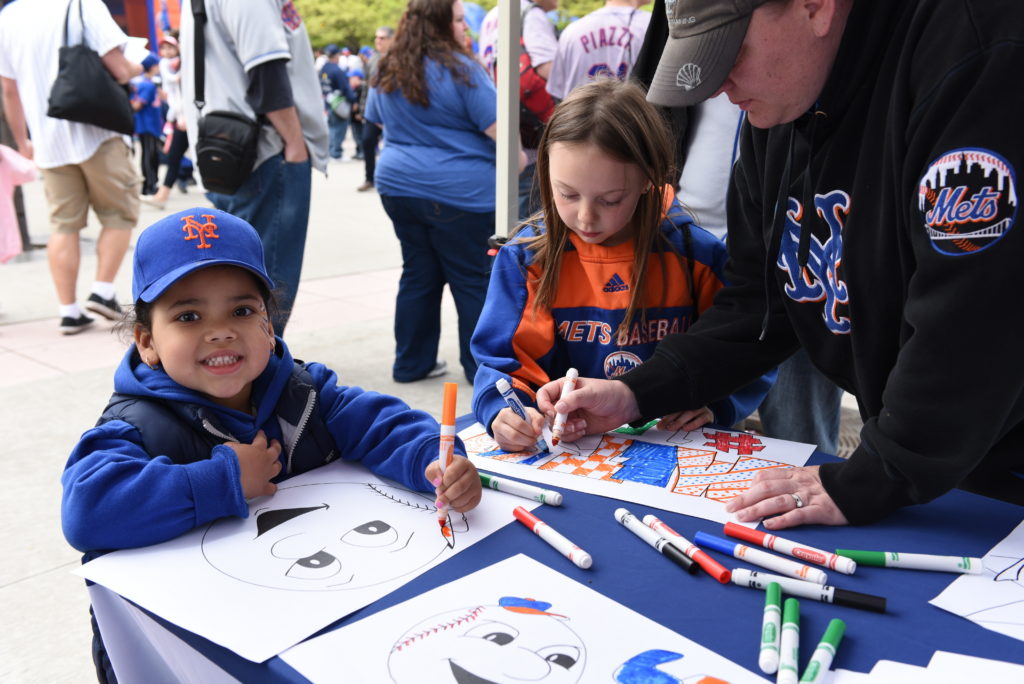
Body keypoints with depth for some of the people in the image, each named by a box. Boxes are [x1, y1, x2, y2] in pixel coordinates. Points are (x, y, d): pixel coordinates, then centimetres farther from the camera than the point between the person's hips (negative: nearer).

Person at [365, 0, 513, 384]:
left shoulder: (387, 71, 10)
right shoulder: (458, 68, -11)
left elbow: (377, 120, 24)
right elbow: (496, 126, -13)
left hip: (398, 186, 7)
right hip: (460, 192, -7)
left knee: (419, 274, 14)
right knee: (474, 281, 3)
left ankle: (411, 363, 20)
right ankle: (482, 367, 12)